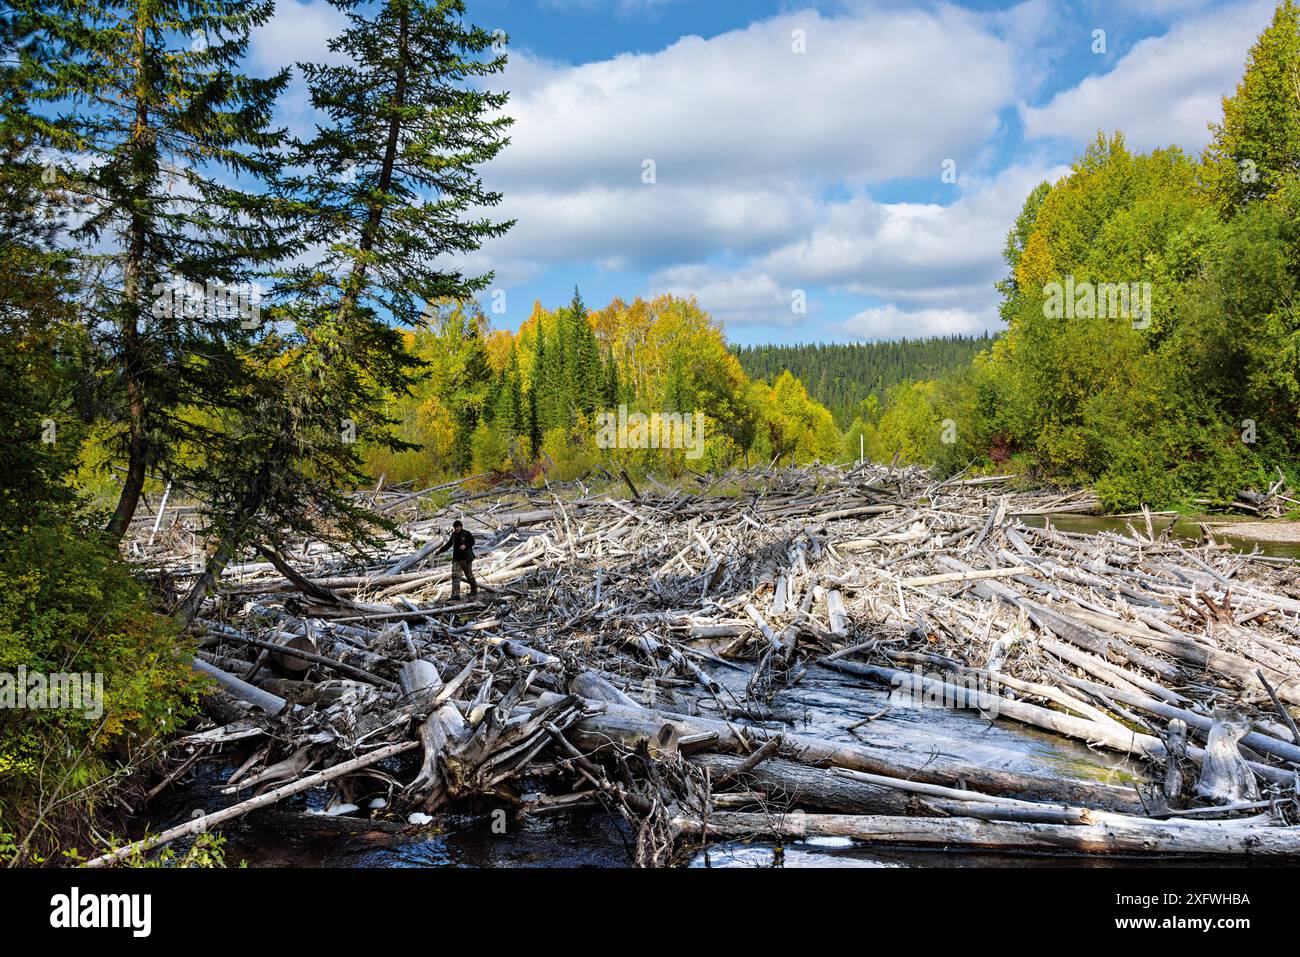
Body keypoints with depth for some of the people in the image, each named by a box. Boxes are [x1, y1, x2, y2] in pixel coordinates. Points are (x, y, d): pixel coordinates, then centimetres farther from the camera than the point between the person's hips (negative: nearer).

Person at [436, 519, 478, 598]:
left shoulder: (466, 534, -3)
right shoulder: (453, 535, 13)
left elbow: (472, 541, -13)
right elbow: (448, 544, 22)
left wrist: (465, 545, -30)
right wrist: (440, 551, 17)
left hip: (466, 559, -4)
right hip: (456, 559, 4)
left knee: (469, 575, 7)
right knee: (455, 576, -9)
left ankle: (474, 590, 29)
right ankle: (455, 594, -15)